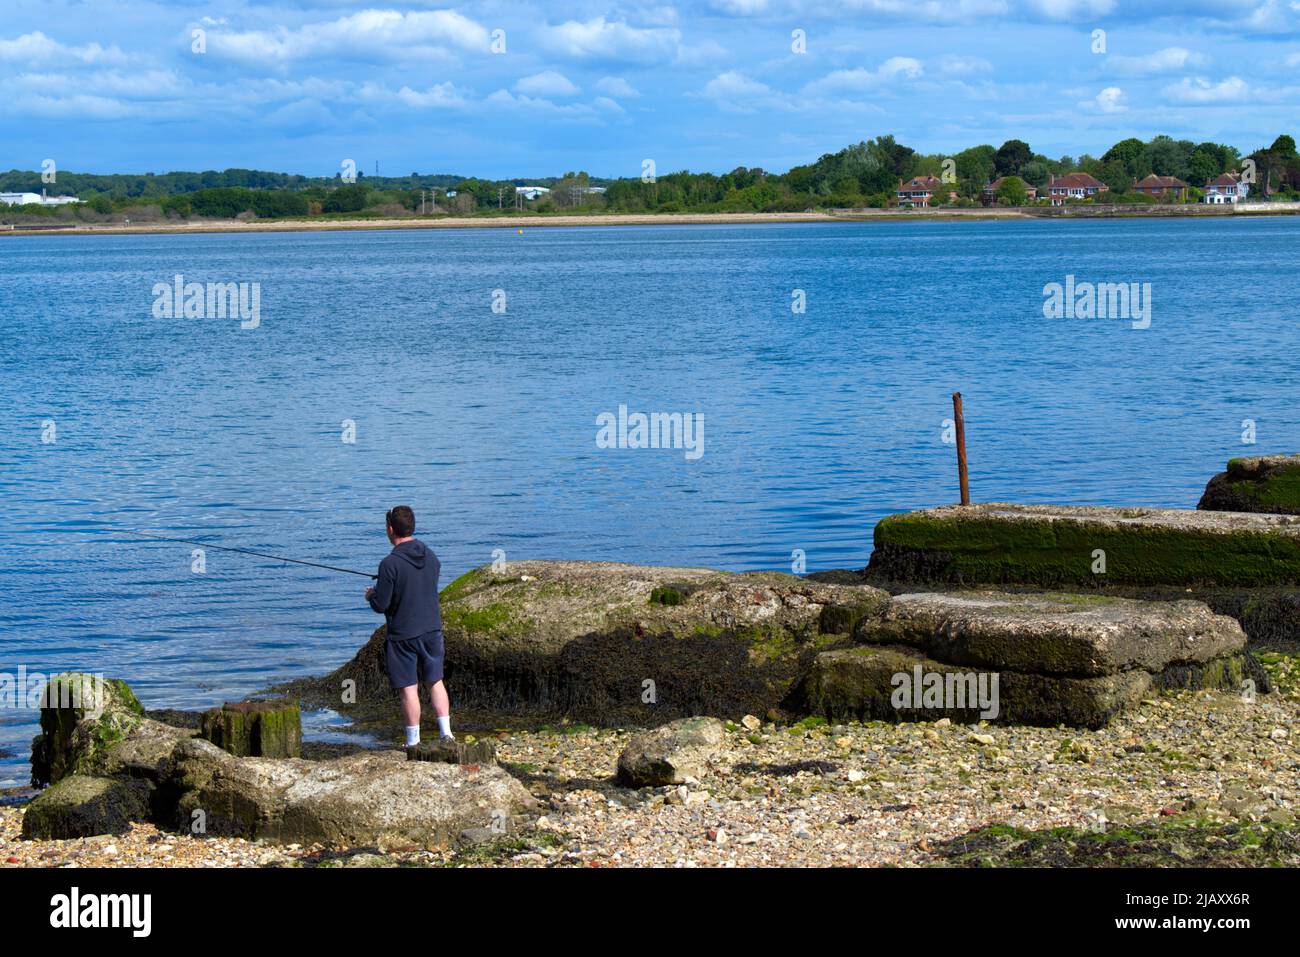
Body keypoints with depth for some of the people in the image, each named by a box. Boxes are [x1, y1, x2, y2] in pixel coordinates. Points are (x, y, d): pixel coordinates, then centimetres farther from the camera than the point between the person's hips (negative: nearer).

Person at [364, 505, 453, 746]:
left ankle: (413, 741, 7)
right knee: (435, 681, 15)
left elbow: (381, 605, -16)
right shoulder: (430, 556, 3)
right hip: (432, 629, 6)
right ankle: (446, 733, 11)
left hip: (403, 634, -5)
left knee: (408, 688, 2)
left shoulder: (390, 563, -18)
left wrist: (372, 595, 8)